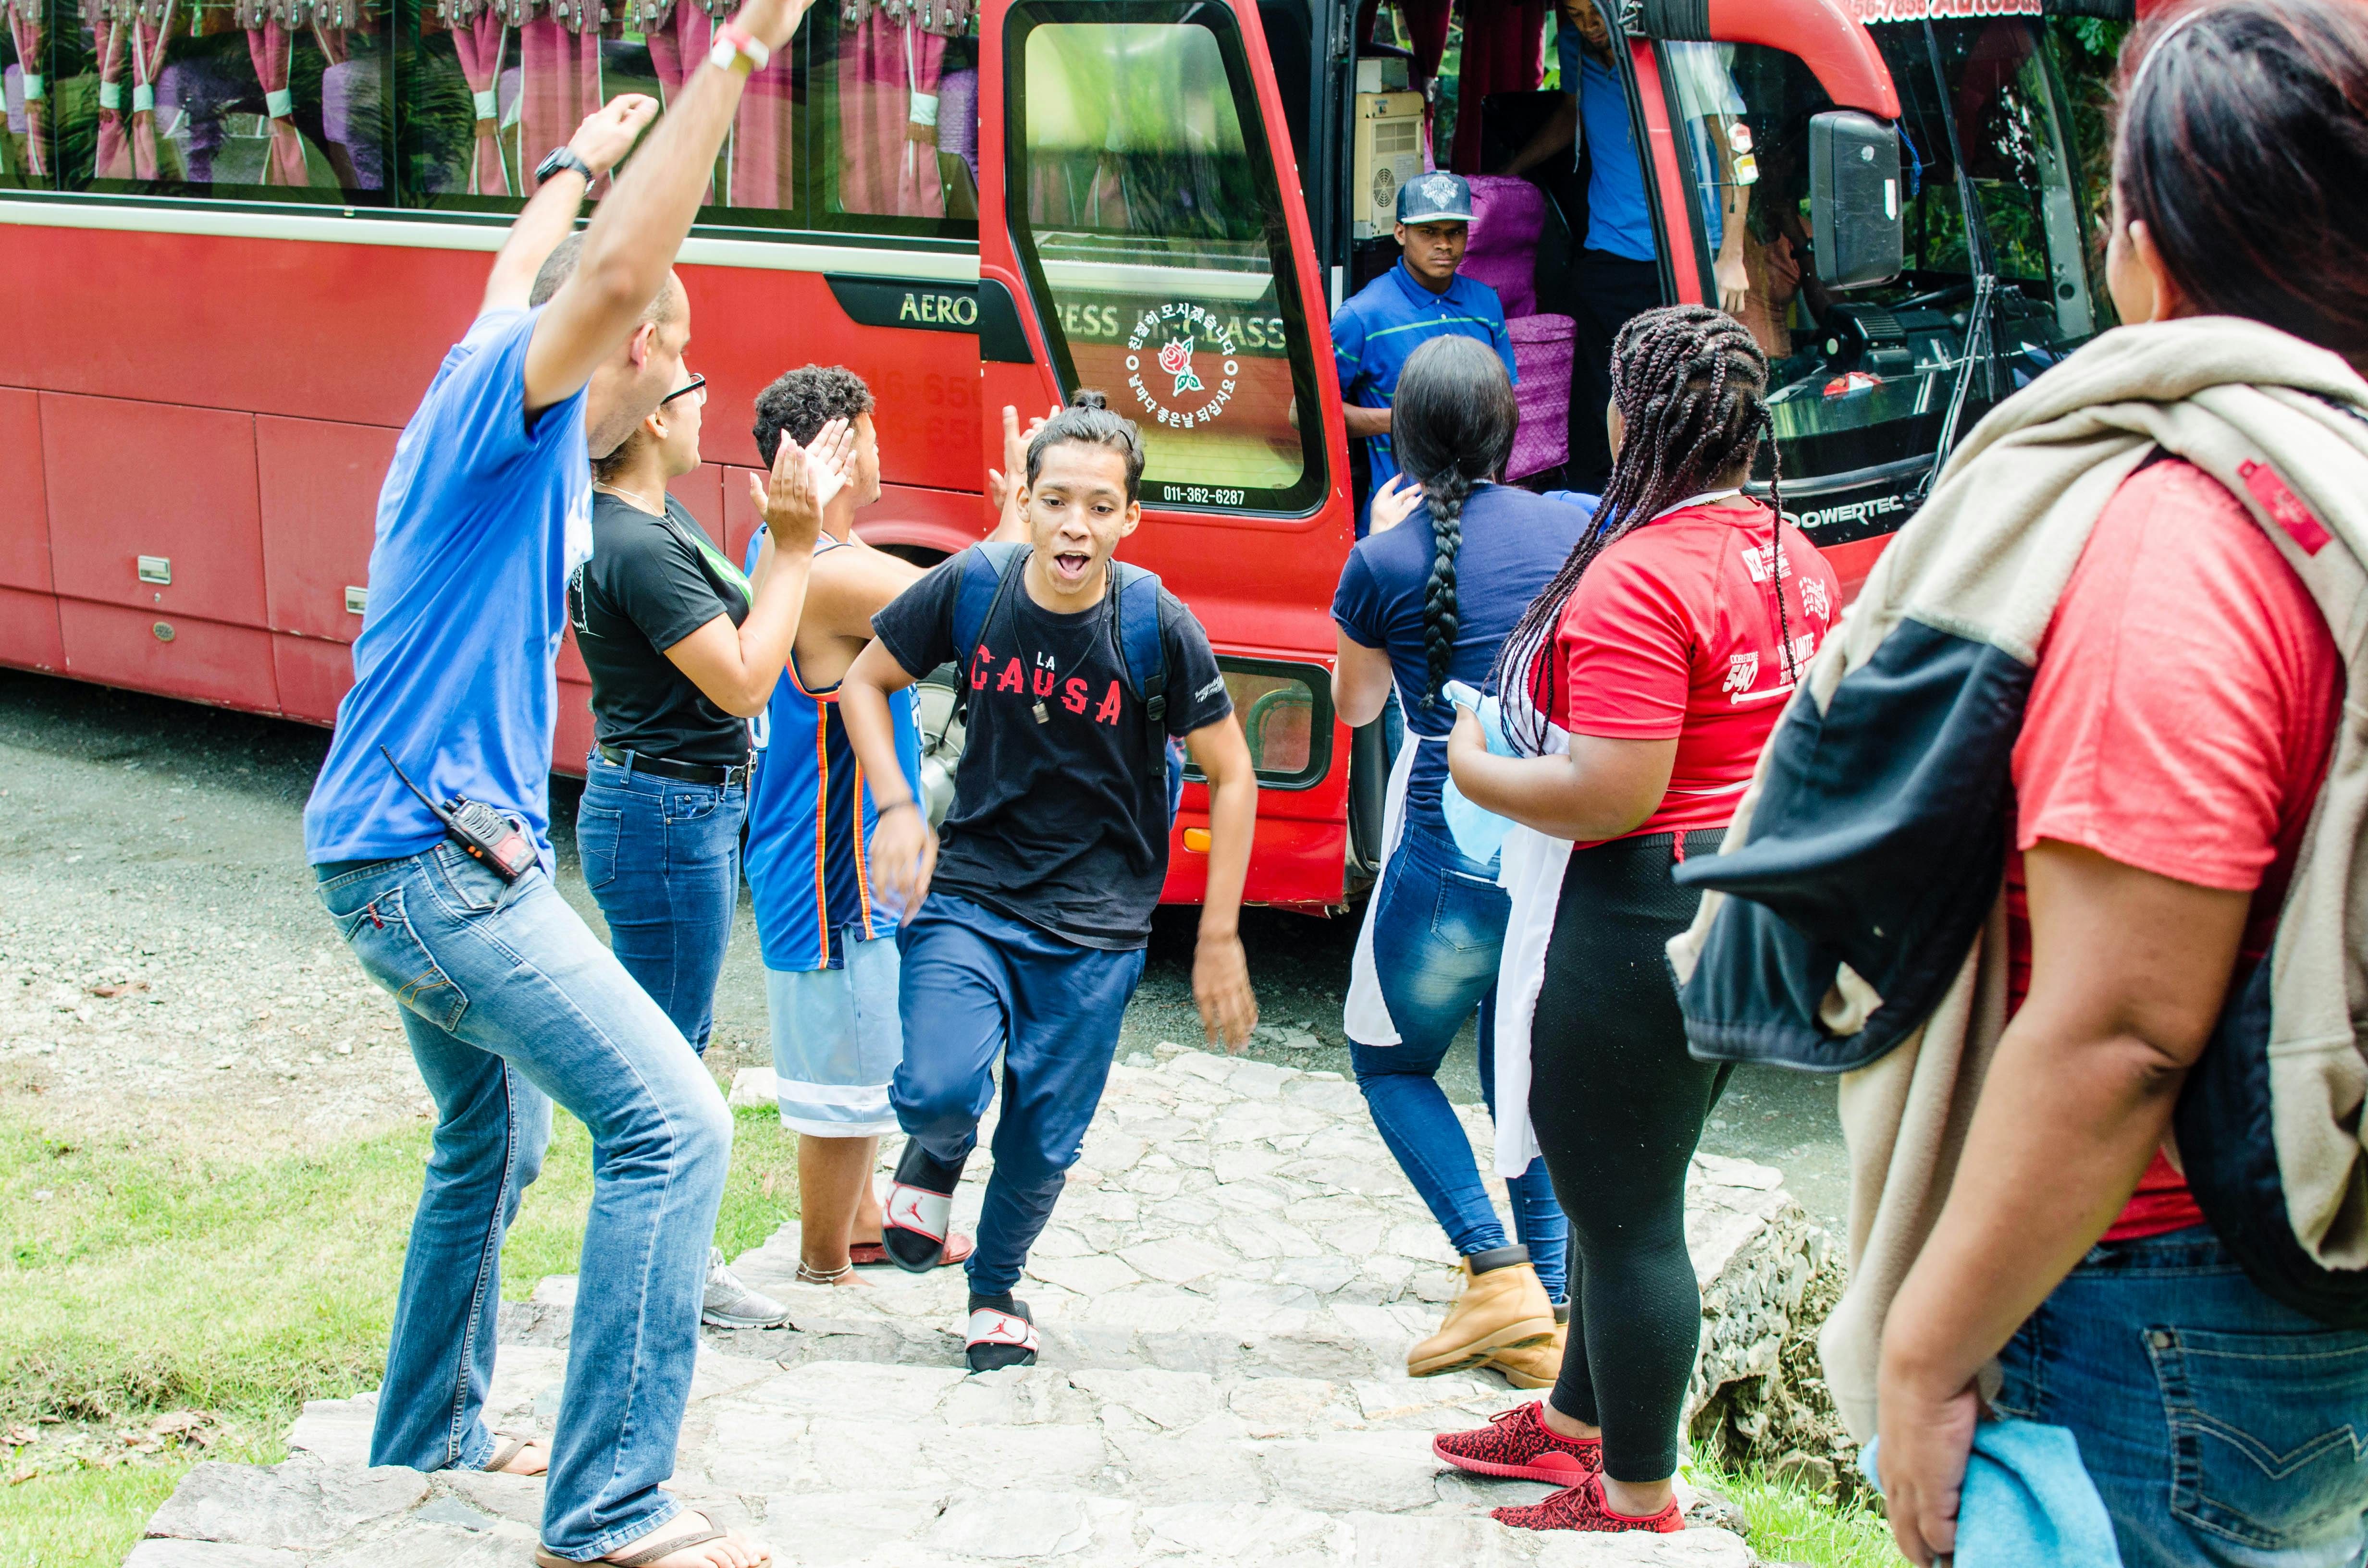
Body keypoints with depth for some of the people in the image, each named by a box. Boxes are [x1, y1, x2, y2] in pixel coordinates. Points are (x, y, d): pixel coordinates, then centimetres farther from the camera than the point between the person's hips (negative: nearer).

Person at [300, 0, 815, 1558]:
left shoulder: (515, 419, 14)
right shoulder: (504, 391, -11)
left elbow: (514, 287, 37)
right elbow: (616, 276, -30)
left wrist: (578, 162, 51)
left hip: (412, 856, 11)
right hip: (433, 857, -11)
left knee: (493, 1145, 26)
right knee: (671, 1124, -14)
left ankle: (426, 1442, 40)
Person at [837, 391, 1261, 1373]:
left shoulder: (1157, 627, -13)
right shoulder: (970, 588, -9)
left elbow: (1231, 777, -3)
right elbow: (864, 681, 7)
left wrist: (1219, 940, -4)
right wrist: (896, 809, -8)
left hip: (1094, 926, 0)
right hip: (967, 891, 0)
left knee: (1044, 1139, 6)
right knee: (941, 1087, -22)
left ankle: (996, 1288, 36)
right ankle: (935, 1155, 17)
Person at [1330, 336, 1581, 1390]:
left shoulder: (1385, 563, -8)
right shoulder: (1576, 531, 1)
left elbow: (1354, 704, 10)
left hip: (1449, 859, -4)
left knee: (1391, 1062, 18)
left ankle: (1498, 1270, 3)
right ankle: (1548, 1315, 14)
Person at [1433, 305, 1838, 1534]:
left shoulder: (1639, 577, -22)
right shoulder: (1790, 556, 7)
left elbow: (1608, 796, -26)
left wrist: (1477, 773, -11)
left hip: (1648, 913, -10)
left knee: (1627, 1215, 4)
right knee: (1626, 1188, 24)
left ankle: (1637, 1498, 18)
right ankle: (1580, 1417, 41)